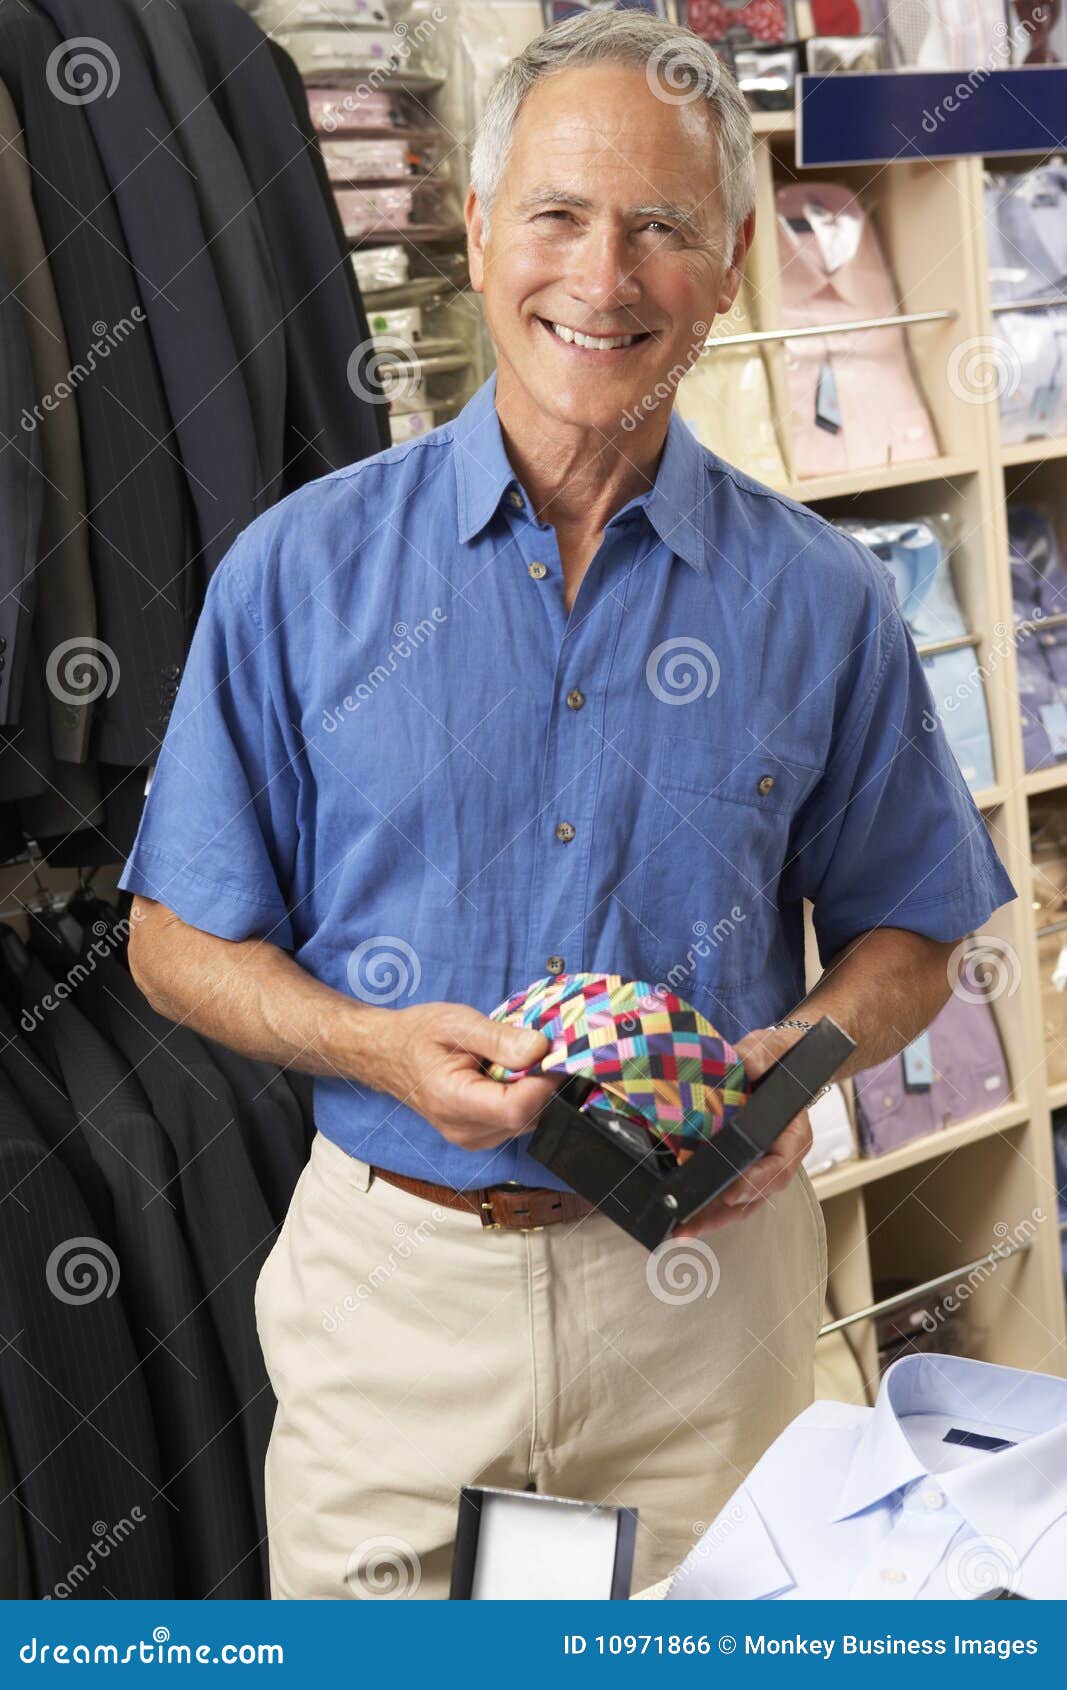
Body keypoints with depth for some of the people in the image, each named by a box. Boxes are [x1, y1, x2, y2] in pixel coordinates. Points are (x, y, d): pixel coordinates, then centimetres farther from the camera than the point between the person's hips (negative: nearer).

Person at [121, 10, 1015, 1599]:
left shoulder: (820, 601, -1)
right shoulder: (303, 569, -3)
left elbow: (905, 936, 8)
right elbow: (181, 941, 1)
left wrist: (797, 1060, -13)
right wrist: (382, 1047, -17)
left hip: (704, 1293, 1)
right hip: (394, 1285, 0)